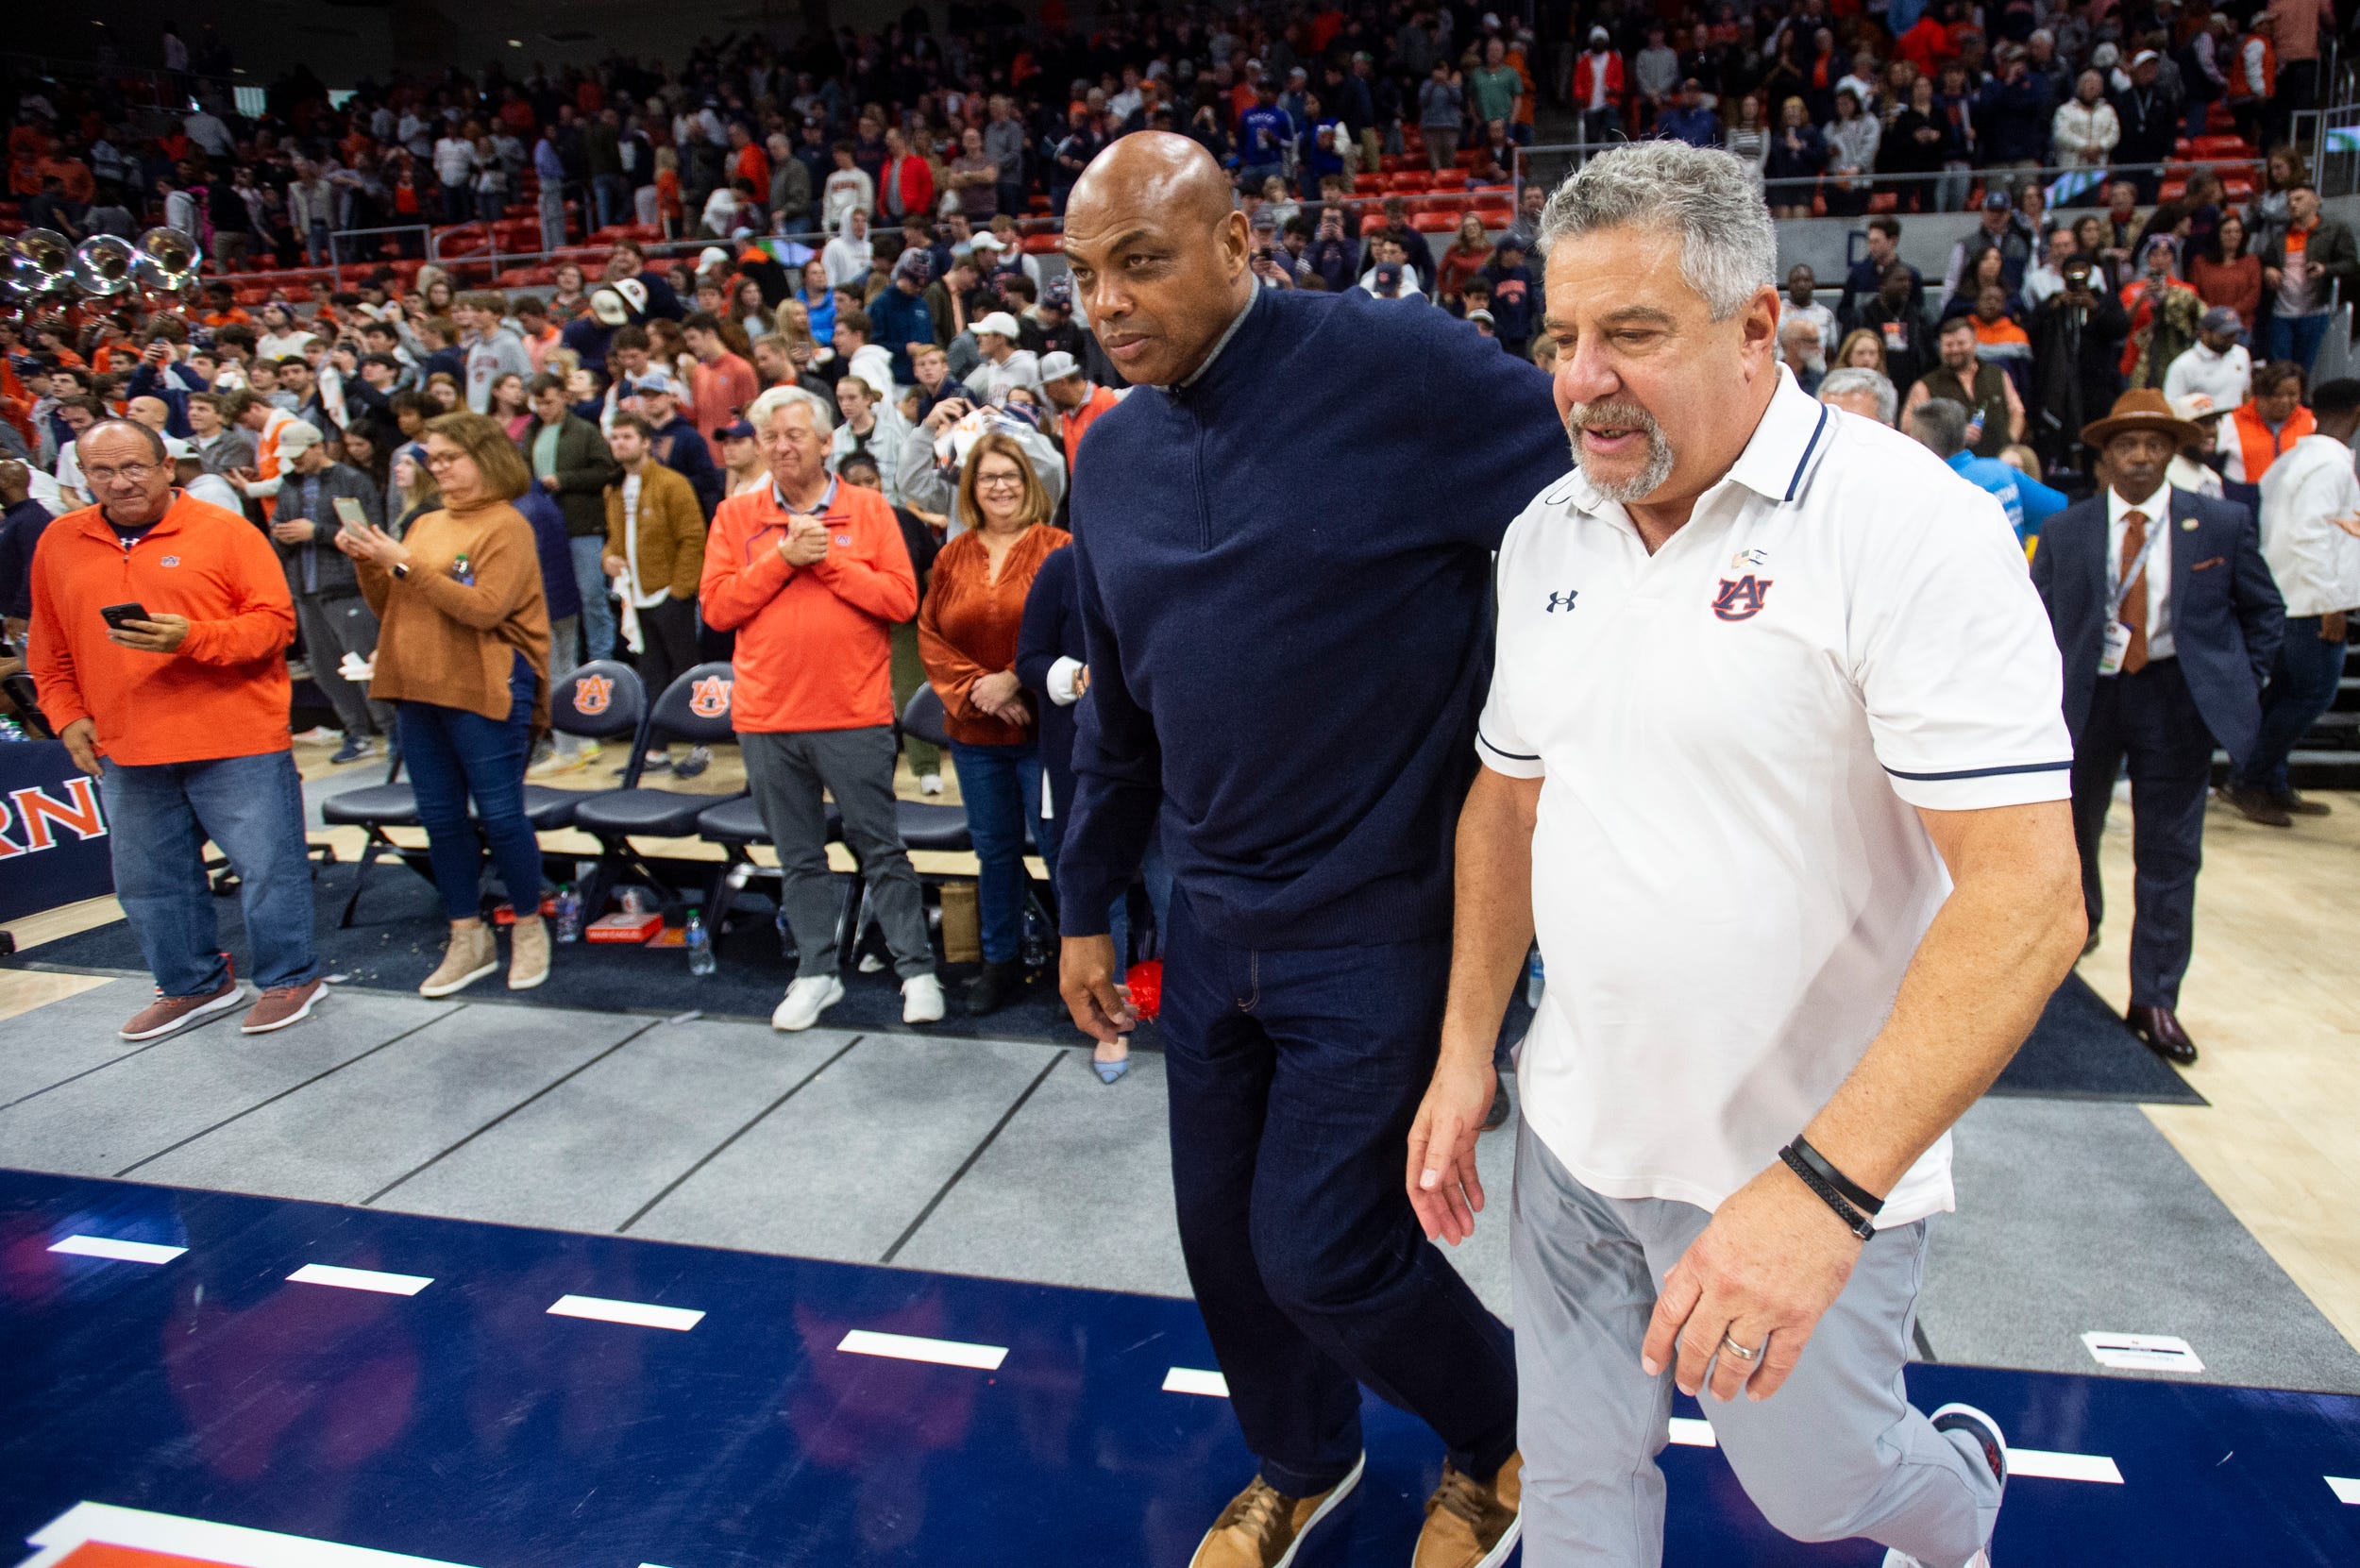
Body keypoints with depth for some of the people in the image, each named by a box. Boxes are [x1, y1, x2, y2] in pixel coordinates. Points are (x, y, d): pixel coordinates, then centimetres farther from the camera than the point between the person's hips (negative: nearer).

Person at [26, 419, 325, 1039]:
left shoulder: (226, 532, -5)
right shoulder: (59, 542, 10)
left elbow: (276, 621, -10)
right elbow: (50, 648, 15)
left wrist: (193, 638, -22)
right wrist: (67, 715, 6)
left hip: (236, 740, -5)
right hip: (124, 750, 5)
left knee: (267, 866, 1)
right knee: (148, 879, 14)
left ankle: (289, 978, 18)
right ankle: (194, 985, 31)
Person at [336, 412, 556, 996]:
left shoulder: (506, 525, -6)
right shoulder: (426, 525, 14)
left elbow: (484, 608, -18)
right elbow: (391, 609, 16)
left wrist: (406, 564, -17)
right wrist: (369, 564, -1)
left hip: (485, 691, -7)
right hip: (418, 690, 7)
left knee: (499, 815, -1)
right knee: (441, 817, 10)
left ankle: (529, 928, 17)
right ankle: (468, 940, 20)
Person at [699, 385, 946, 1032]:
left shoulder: (868, 509, 2)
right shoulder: (736, 516, 7)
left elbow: (902, 599, -7)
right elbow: (716, 607, -2)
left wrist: (829, 561, -13)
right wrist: (782, 558, -11)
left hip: (855, 713, -2)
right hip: (766, 714, 3)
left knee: (880, 848, 4)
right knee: (799, 856, 12)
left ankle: (916, 970, 13)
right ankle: (816, 974, 24)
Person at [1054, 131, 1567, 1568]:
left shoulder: (1396, 366, -15)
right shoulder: (1113, 453, 6)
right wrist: (1087, 907, 18)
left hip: (1381, 915, -6)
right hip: (1213, 922, 7)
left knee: (1320, 1248, -1)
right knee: (1223, 1228, 16)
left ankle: (1503, 1431, 33)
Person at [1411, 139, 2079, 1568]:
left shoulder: (1912, 529, -18)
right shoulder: (1544, 539, 2)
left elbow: (2027, 897, -23)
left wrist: (1822, 1188, -30)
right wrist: (1467, 1052, 7)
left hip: (1804, 1167, -5)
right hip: (1574, 1132, 5)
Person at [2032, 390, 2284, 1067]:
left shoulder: (2224, 524, -2)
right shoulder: (2064, 531, -2)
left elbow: (2265, 612, 7)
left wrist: (2241, 685, -1)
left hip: (2178, 699, -1)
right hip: (2087, 695, 1)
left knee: (2169, 853, 1)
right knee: (2072, 824, 19)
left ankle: (2155, 999, 10)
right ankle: (2079, 920, 50)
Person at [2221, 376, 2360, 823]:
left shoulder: (2291, 459, 14)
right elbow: (2312, 534, -22)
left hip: (2284, 598, 10)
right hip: (2312, 601, -10)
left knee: (2284, 693, 12)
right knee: (2314, 694, -6)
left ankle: (2273, 787, 17)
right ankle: (2246, 781, -4)